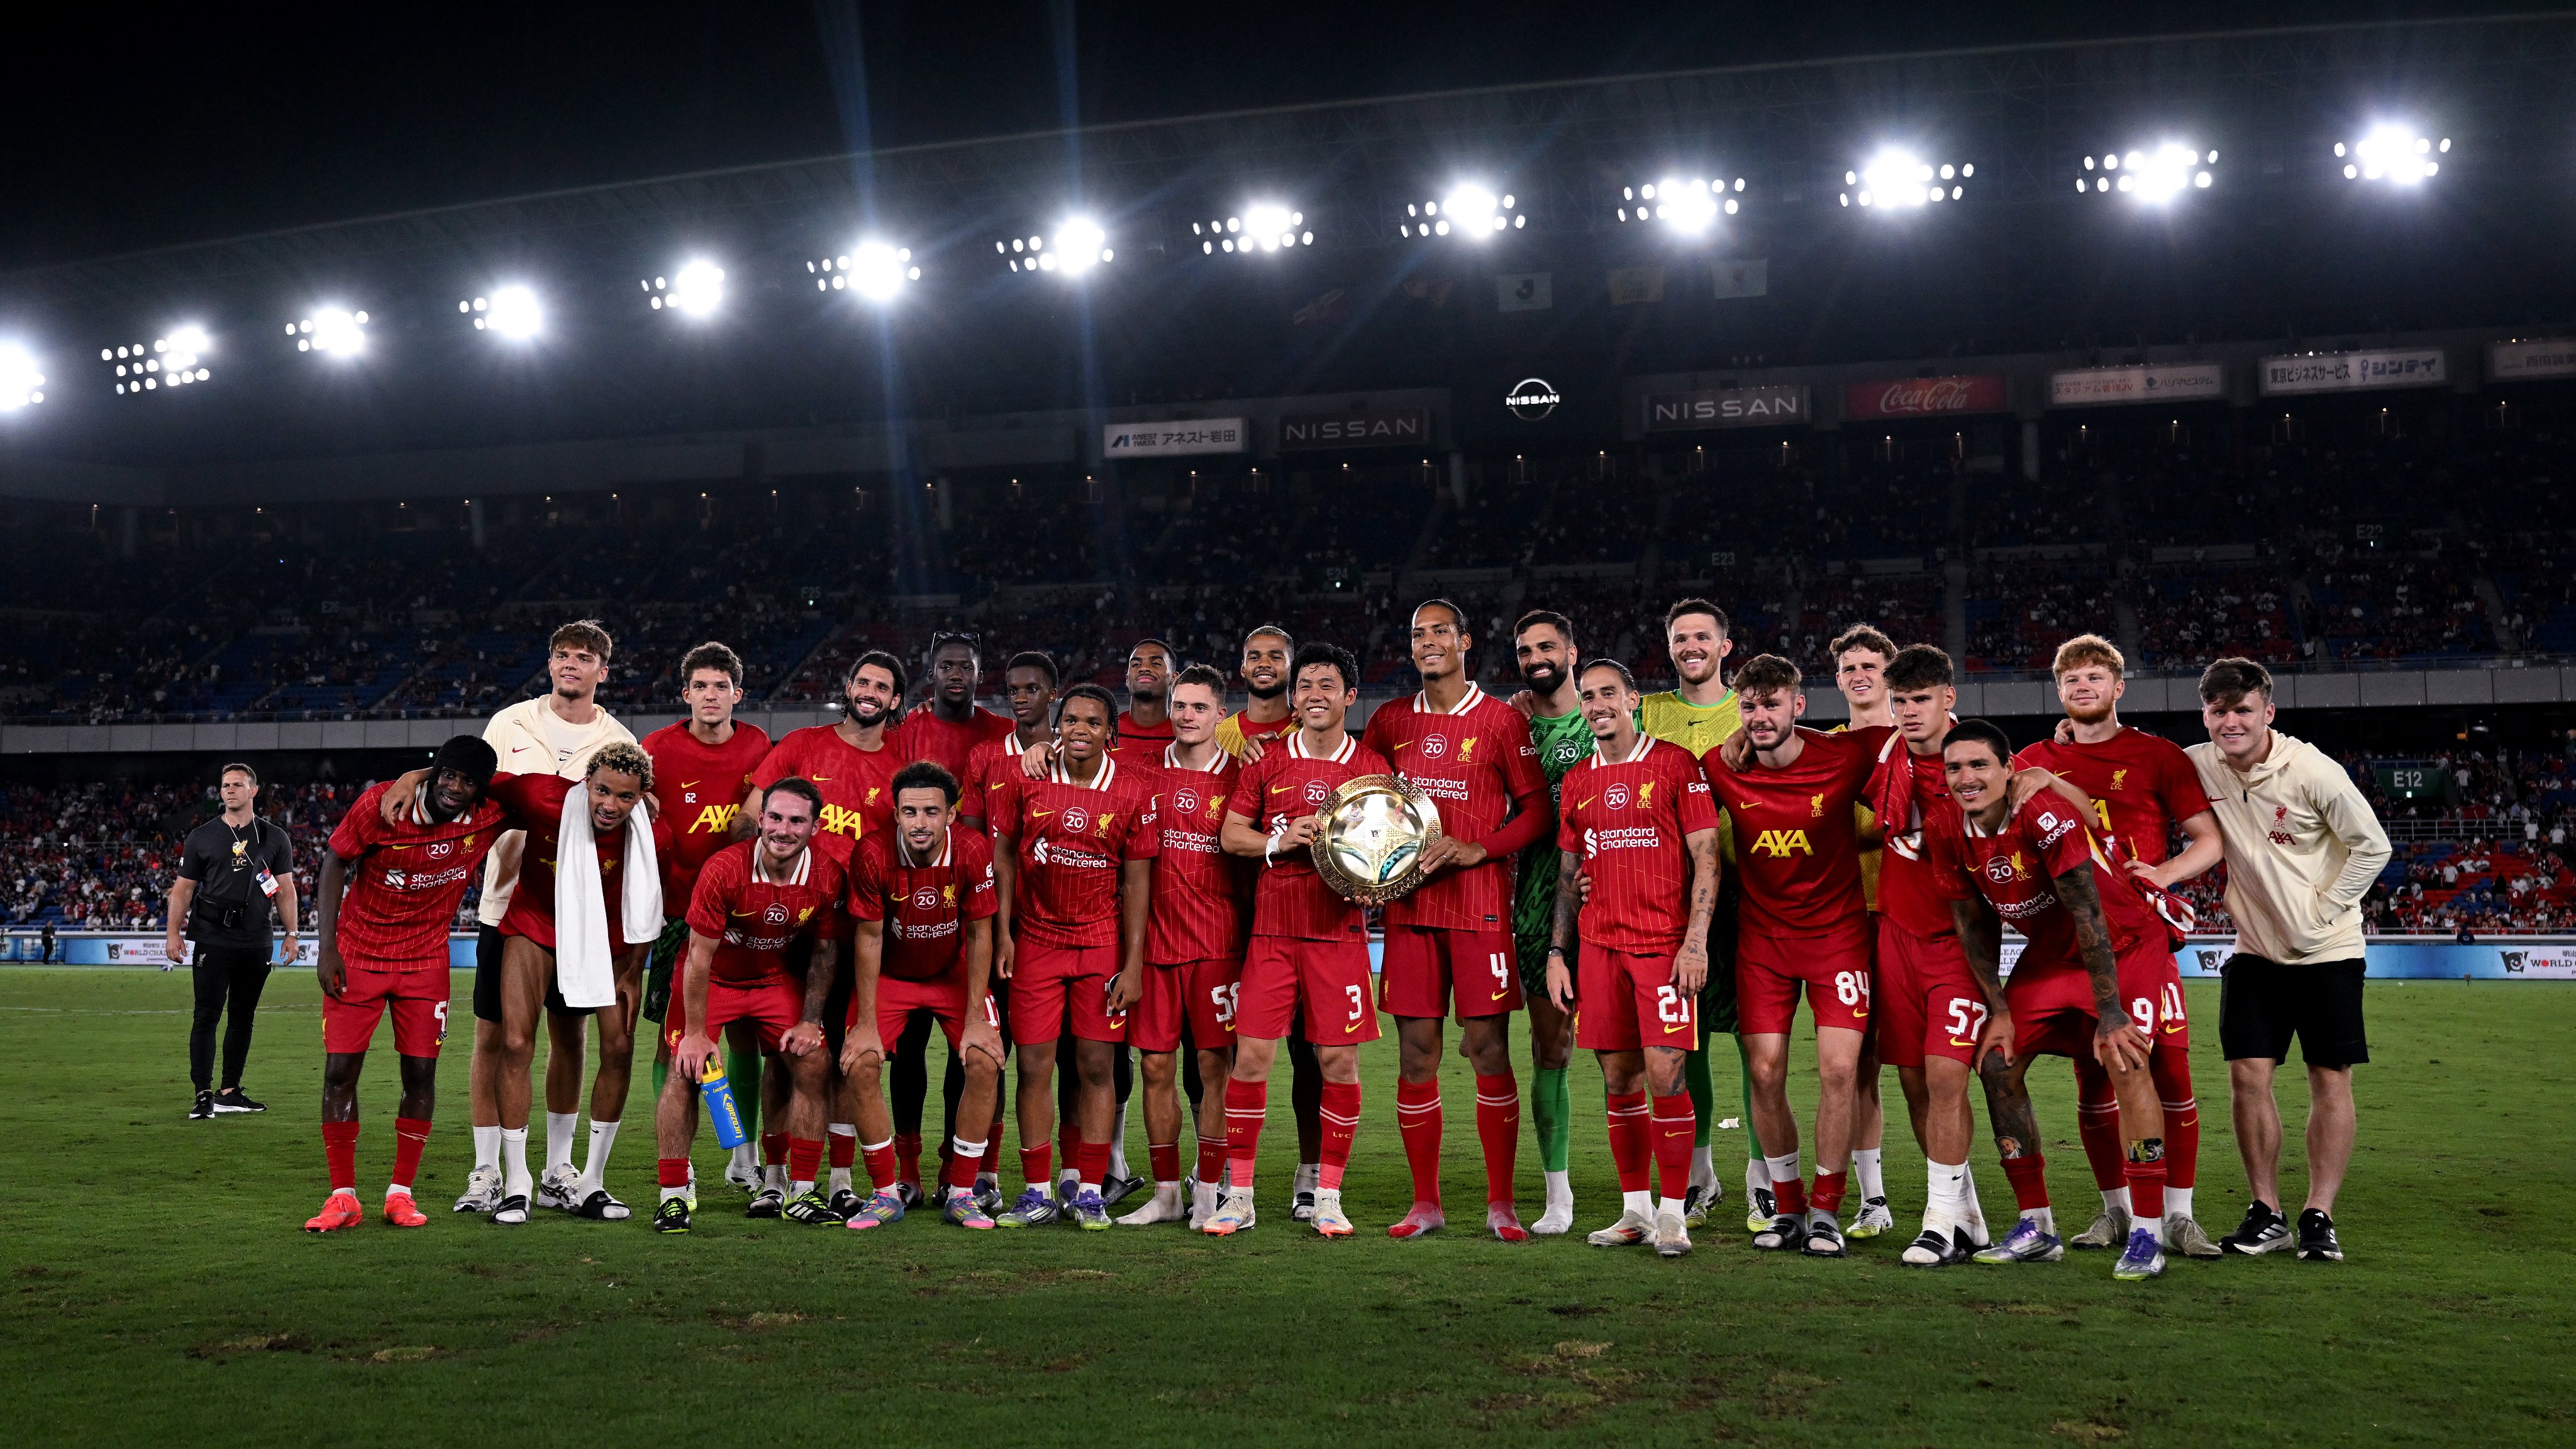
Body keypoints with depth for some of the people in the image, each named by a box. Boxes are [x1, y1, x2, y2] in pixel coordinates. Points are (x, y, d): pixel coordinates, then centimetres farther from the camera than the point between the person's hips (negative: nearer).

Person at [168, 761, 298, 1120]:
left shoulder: (275, 838, 9)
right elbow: (183, 888, 7)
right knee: (207, 1015, -6)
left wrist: (290, 934, 3)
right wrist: (173, 933, -2)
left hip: (257, 942, 2)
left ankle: (231, 1093, 15)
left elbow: (285, 889, 10)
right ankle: (204, 1094, -3)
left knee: (243, 1017, 8)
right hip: (213, 939, -2)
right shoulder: (201, 838, 6)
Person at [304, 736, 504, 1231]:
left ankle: (401, 1192, 14)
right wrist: (326, 945, -10)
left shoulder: (489, 817, -14)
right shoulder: (380, 805, -19)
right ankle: (343, 1197, 7)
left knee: (421, 1073, 1)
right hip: (358, 953, -1)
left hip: (425, 961, 1)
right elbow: (336, 862, -7)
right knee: (340, 1071, -4)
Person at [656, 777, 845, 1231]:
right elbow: (699, 956, -21)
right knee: (686, 1070, -16)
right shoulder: (724, 869, -29)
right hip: (713, 978, -3)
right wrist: (696, 1032, -19)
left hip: (777, 980, 3)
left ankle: (801, 1194, 4)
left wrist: (810, 1020, -5)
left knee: (813, 1063, -7)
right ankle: (672, 1197, -4)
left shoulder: (828, 875, -18)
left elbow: (825, 950, -2)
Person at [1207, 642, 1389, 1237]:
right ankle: (1238, 1196, 7)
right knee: (1250, 1054, -3)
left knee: (1339, 1060, 0)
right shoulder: (1267, 764, 8)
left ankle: (1328, 1198, 13)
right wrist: (1280, 841, -11)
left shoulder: (1373, 768, 5)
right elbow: (1231, 835, 8)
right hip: (1272, 928, 1)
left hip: (1340, 932, -1)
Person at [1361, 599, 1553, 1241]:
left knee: (1489, 1051, -3)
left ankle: (1501, 1203, 7)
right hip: (1408, 903, 3)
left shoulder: (1502, 720, 1)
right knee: (1416, 1055, 3)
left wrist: (1476, 849, -13)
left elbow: (1539, 811, 1)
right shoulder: (1389, 722, 13)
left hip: (1480, 904, -3)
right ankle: (1425, 1203, 13)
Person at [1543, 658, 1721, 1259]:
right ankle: (1635, 1209, 16)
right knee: (1618, 1080, 6)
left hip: (1664, 943, -4)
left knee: (1664, 1075, -8)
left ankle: (1673, 1213, 2)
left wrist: (1696, 941, -12)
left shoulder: (1675, 765, -1)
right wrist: (1558, 952, 11)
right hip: (1600, 945, 5)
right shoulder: (1577, 781, 14)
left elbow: (1706, 858, -4)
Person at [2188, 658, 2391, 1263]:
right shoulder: (2198, 767, -7)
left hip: (2328, 950, -3)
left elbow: (2373, 847, -8)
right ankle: (2266, 1213, 11)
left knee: (2331, 1079, 0)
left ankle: (2319, 1216, 10)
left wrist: (2321, 913, -10)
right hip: (2254, 949, 3)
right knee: (2247, 1076, -1)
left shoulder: (2313, 771, -17)